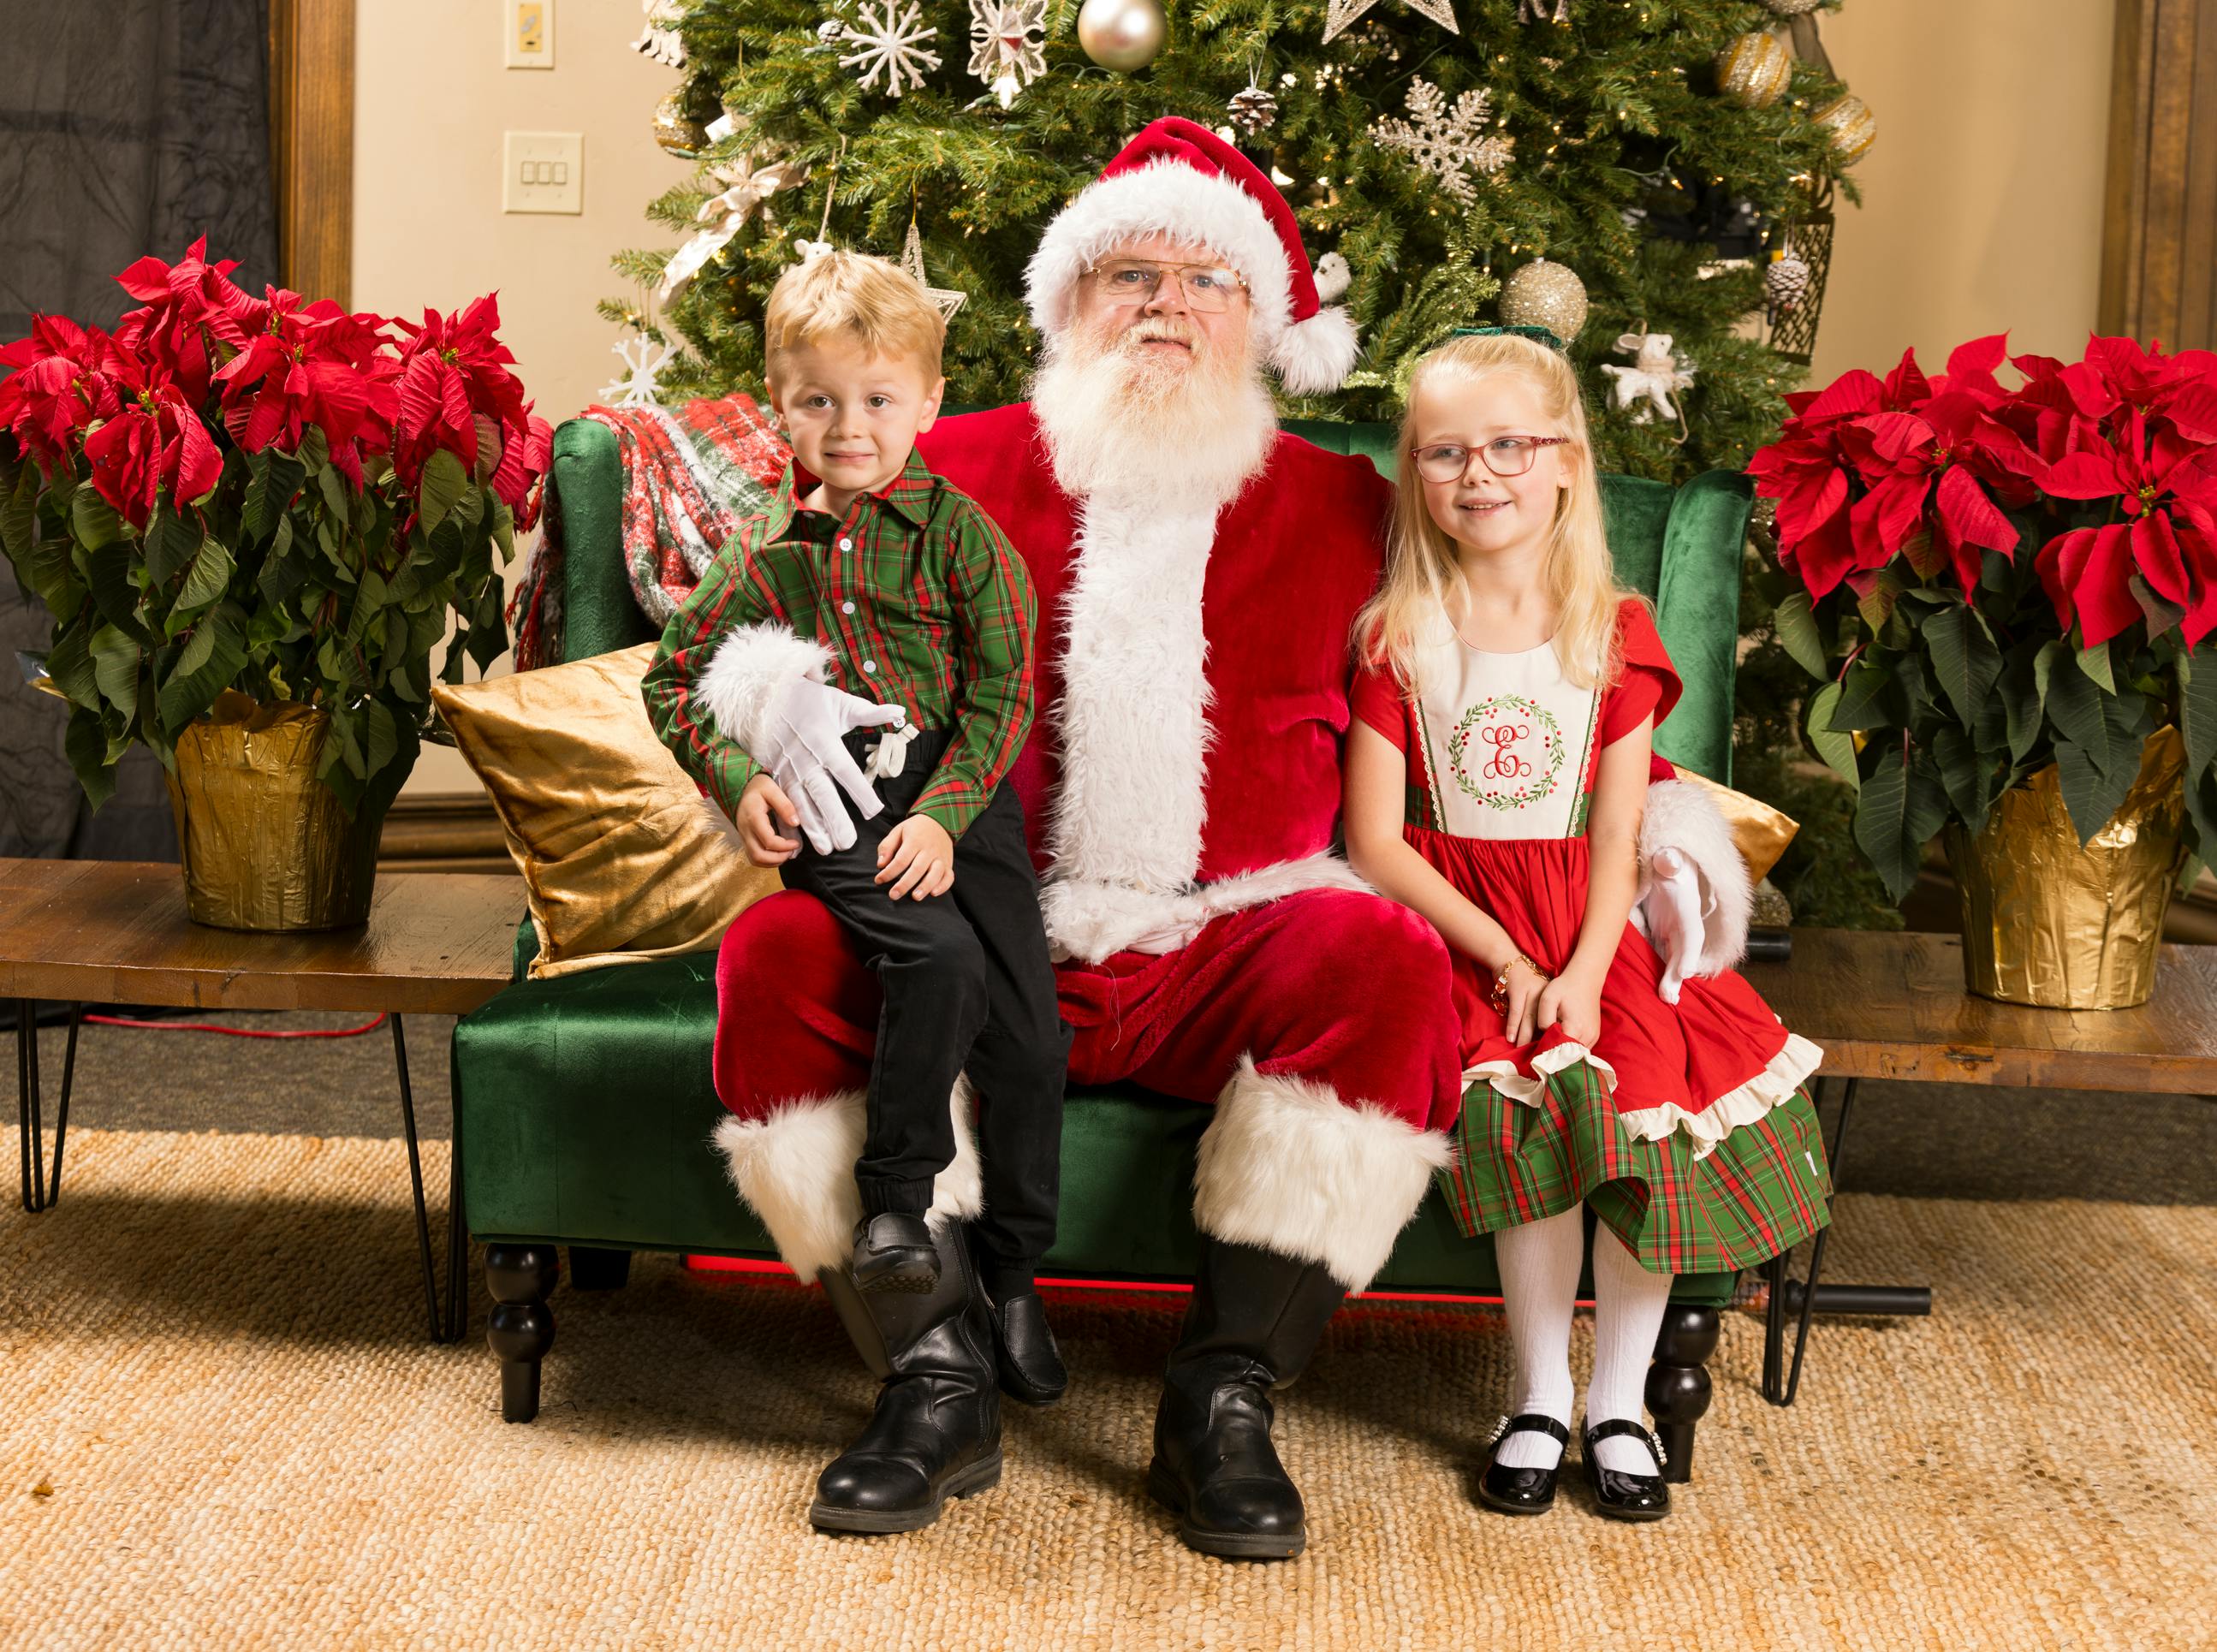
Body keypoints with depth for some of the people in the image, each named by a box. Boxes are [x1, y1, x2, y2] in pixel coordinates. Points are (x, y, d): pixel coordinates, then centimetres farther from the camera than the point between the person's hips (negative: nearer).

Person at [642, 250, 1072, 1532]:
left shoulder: (959, 532, 4)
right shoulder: (769, 554, 13)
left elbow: (1002, 688, -2)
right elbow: (676, 676, 21)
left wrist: (943, 812, -14)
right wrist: (738, 777, 3)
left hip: (962, 800, 0)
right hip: (834, 820, 0)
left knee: (1029, 1026, -8)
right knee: (942, 957, -29)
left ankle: (1014, 1274, 8)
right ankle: (896, 1203, -17)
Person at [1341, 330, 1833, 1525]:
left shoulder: (1615, 632, 5)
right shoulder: (1399, 638, 2)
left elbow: (1617, 833, 0)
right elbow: (1375, 841, -3)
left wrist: (1583, 971, -17)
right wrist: (1502, 956, -14)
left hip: (1590, 930, 2)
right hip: (1451, 926, -2)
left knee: (1651, 1080, -24)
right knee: (1538, 1098, -28)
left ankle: (1619, 1401, -6)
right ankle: (1539, 1398, -11)